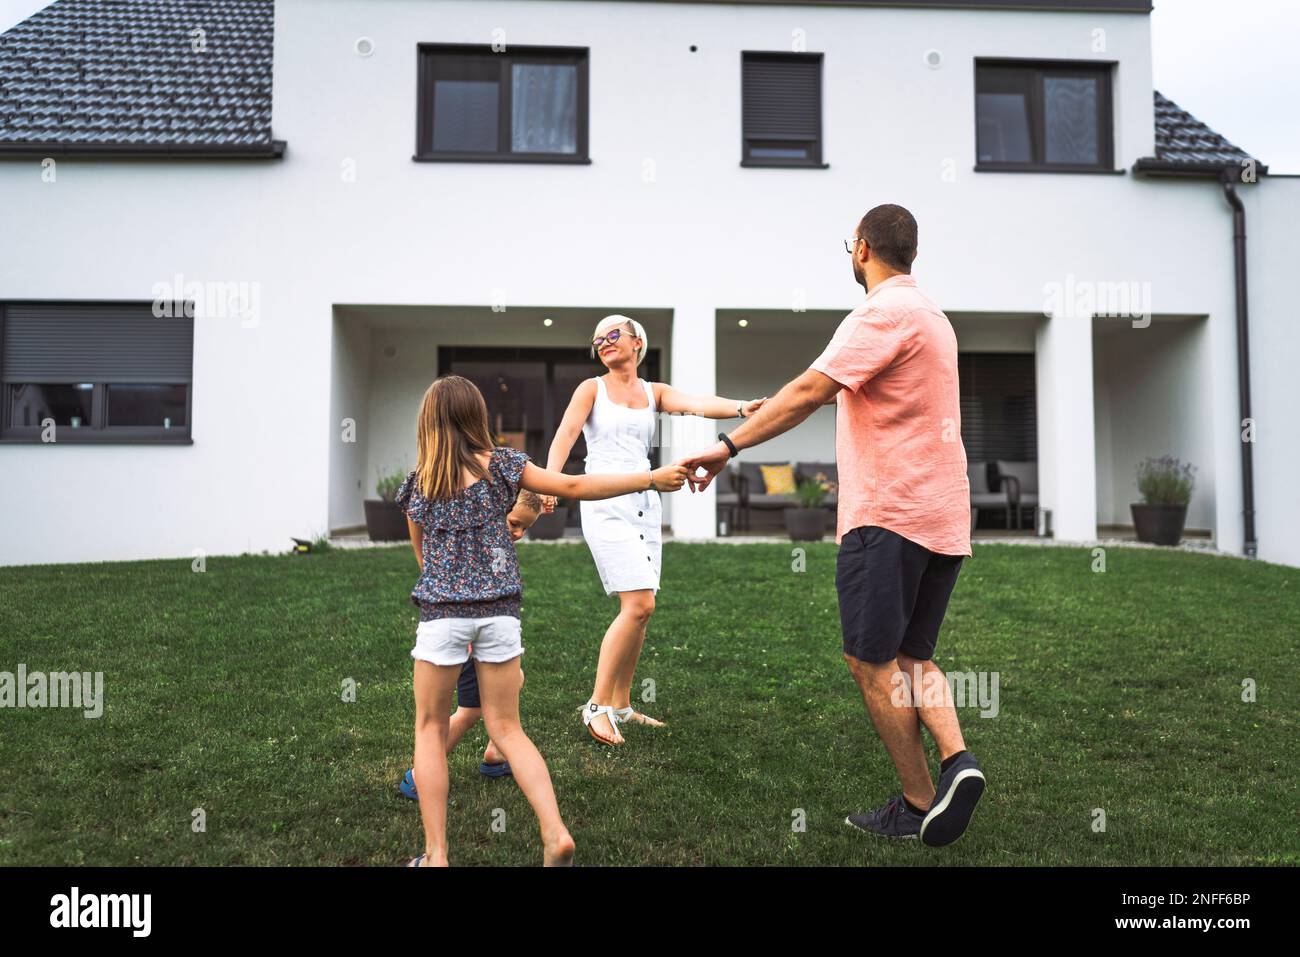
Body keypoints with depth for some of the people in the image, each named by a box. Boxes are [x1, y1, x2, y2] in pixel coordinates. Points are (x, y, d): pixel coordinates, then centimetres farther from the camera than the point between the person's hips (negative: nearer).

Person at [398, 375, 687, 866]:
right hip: (499, 610, 1)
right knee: (506, 728, 12)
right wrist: (652, 478, -1)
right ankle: (555, 831, -1)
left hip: (441, 612, -1)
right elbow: (574, 486, -4)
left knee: (430, 729, 14)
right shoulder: (502, 466, -1)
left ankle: (435, 853, 13)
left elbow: (423, 554, 13)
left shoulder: (416, 486, 3)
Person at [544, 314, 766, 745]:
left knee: (637, 611, 6)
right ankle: (597, 705, -5)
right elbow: (564, 435, -9)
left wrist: (740, 408, -26)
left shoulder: (654, 392, 14)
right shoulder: (592, 389, 5)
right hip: (606, 504, -5)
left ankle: (620, 706, 19)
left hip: (645, 503, 5)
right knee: (639, 605, -16)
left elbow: (696, 403, -6)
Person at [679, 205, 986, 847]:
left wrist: (729, 446, -22)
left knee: (871, 660, 1)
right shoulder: (931, 315, 19)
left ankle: (919, 804, 8)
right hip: (942, 514, 9)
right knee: (910, 655, 17)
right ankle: (956, 759, 1)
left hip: (888, 514, -9)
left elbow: (812, 390, -22)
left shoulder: (885, 312, -11)